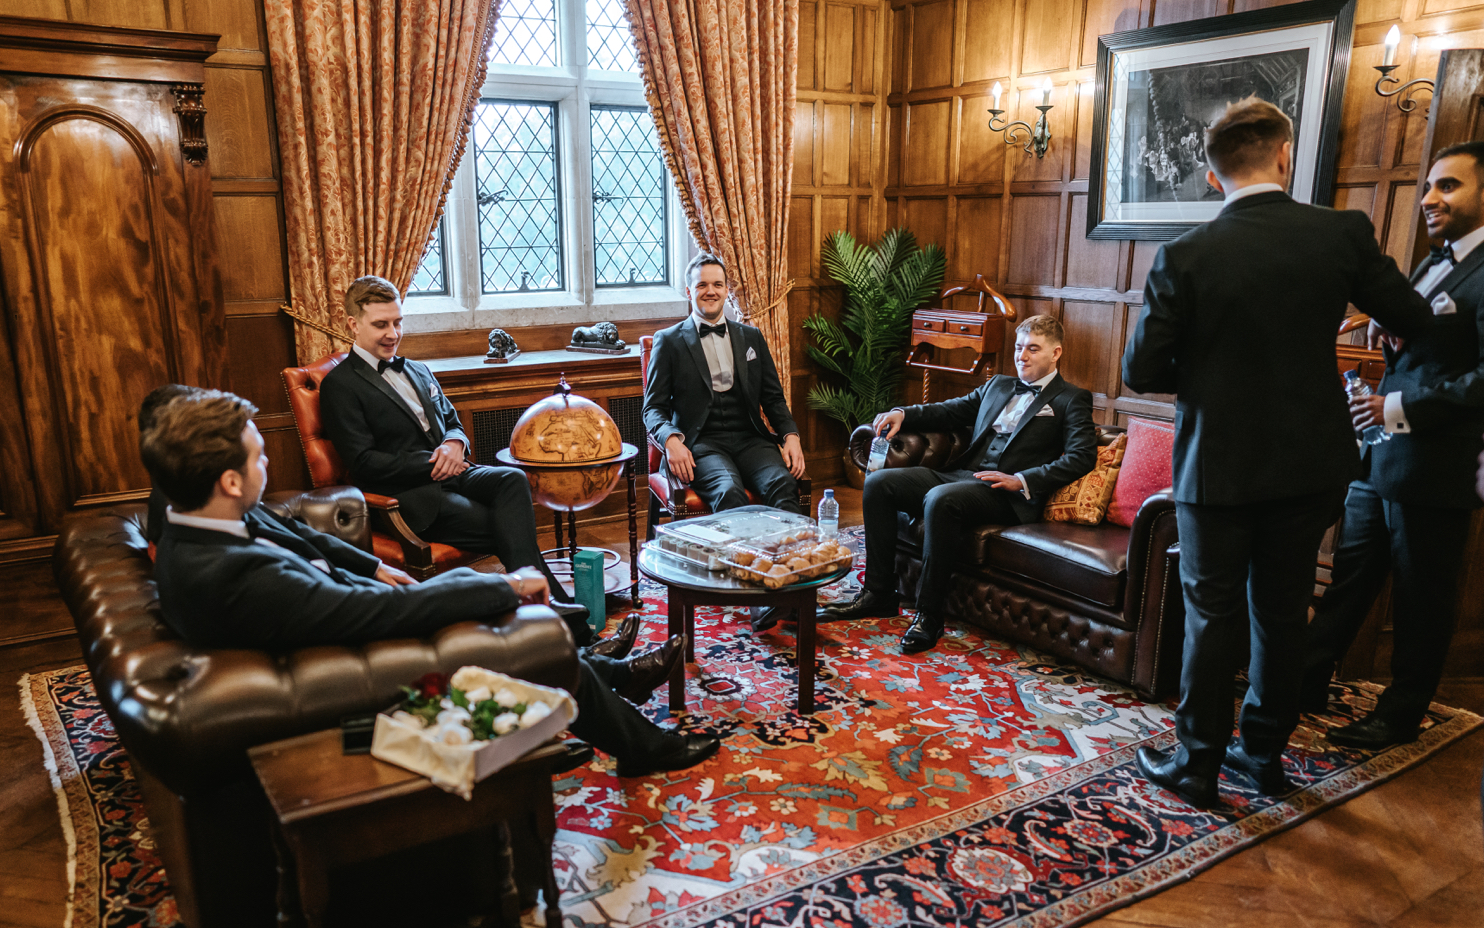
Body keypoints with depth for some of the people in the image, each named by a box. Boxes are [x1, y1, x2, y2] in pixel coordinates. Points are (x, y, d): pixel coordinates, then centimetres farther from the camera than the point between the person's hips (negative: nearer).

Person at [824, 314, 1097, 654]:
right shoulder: (998, 385, 26)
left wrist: (1021, 480, -17)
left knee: (940, 499, -37)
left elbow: (1082, 457, -7)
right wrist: (902, 414, 6)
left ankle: (929, 615, -26)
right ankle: (879, 594, -6)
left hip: (1007, 496, -7)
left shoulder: (1071, 400, 6)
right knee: (878, 483, -10)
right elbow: (948, 411, 26)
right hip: (960, 474, 7)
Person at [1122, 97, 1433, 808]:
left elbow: (1141, 372, -11)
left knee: (1213, 618, 8)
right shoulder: (1342, 234, -6)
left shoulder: (1184, 257, -14)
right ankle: (1264, 754, 31)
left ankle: (1197, 766, 19)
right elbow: (1412, 320, 7)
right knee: (1283, 613, 16)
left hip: (1217, 468, -3)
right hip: (1309, 464, 3)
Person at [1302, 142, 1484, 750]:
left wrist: (1400, 407, -22)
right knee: (1348, 580, 16)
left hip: (1433, 470, -9)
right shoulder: (1434, 266, 15)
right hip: (1379, 459, 9)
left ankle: (1400, 716, 22)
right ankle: (1308, 684, 28)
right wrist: (1387, 339, -1)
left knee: (1420, 602, 7)